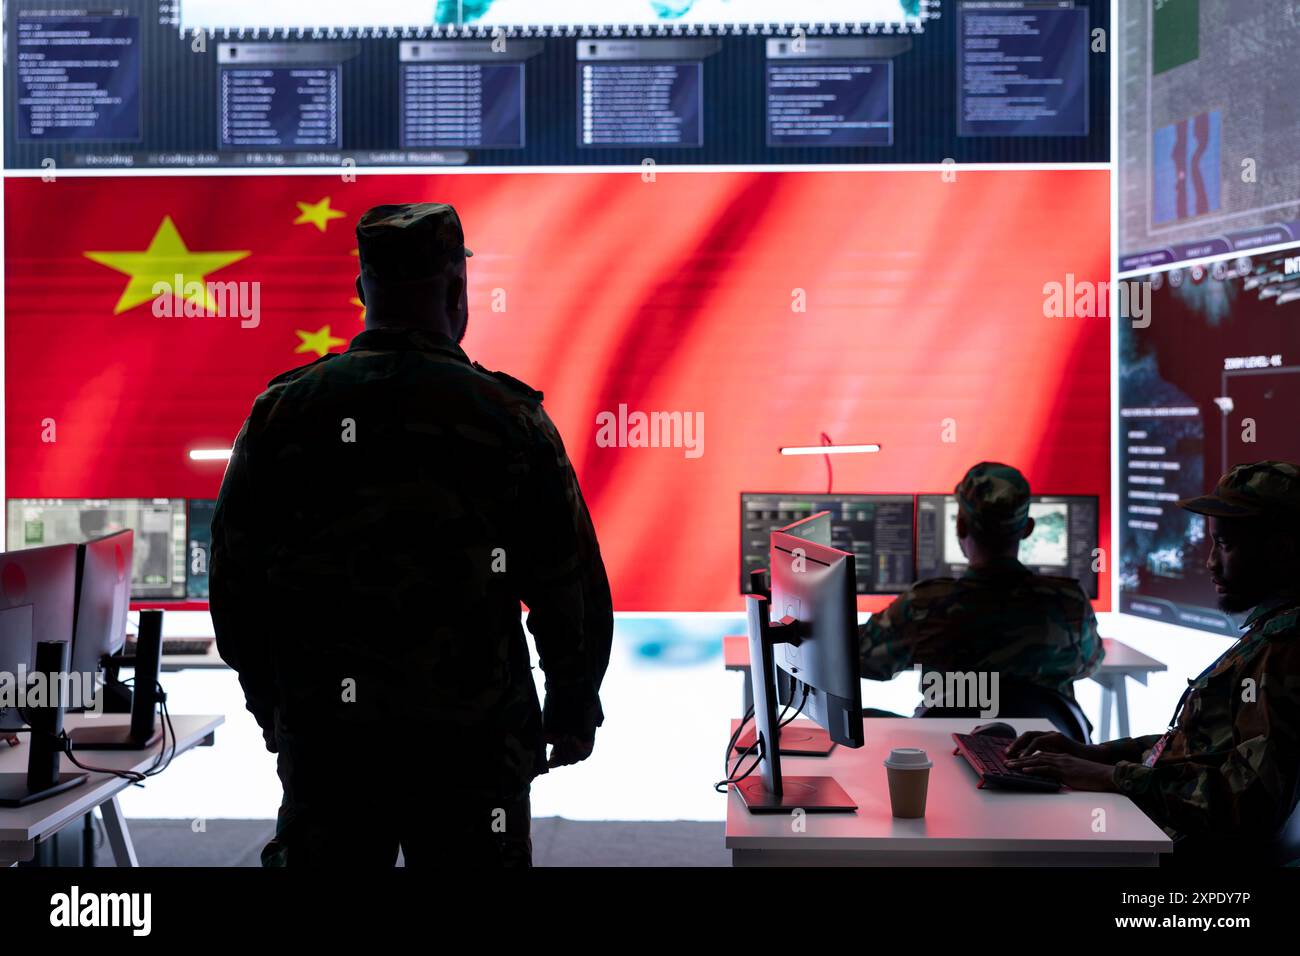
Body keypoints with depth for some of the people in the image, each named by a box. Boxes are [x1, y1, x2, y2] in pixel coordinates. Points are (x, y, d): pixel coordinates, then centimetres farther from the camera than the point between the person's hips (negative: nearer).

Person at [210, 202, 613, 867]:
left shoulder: (282, 413, -1)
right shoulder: (510, 420, -7)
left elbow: (234, 582, 6)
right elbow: (574, 592, -3)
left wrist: (272, 707, 19)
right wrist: (573, 714, 11)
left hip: (322, 739, 2)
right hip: (472, 741, -2)